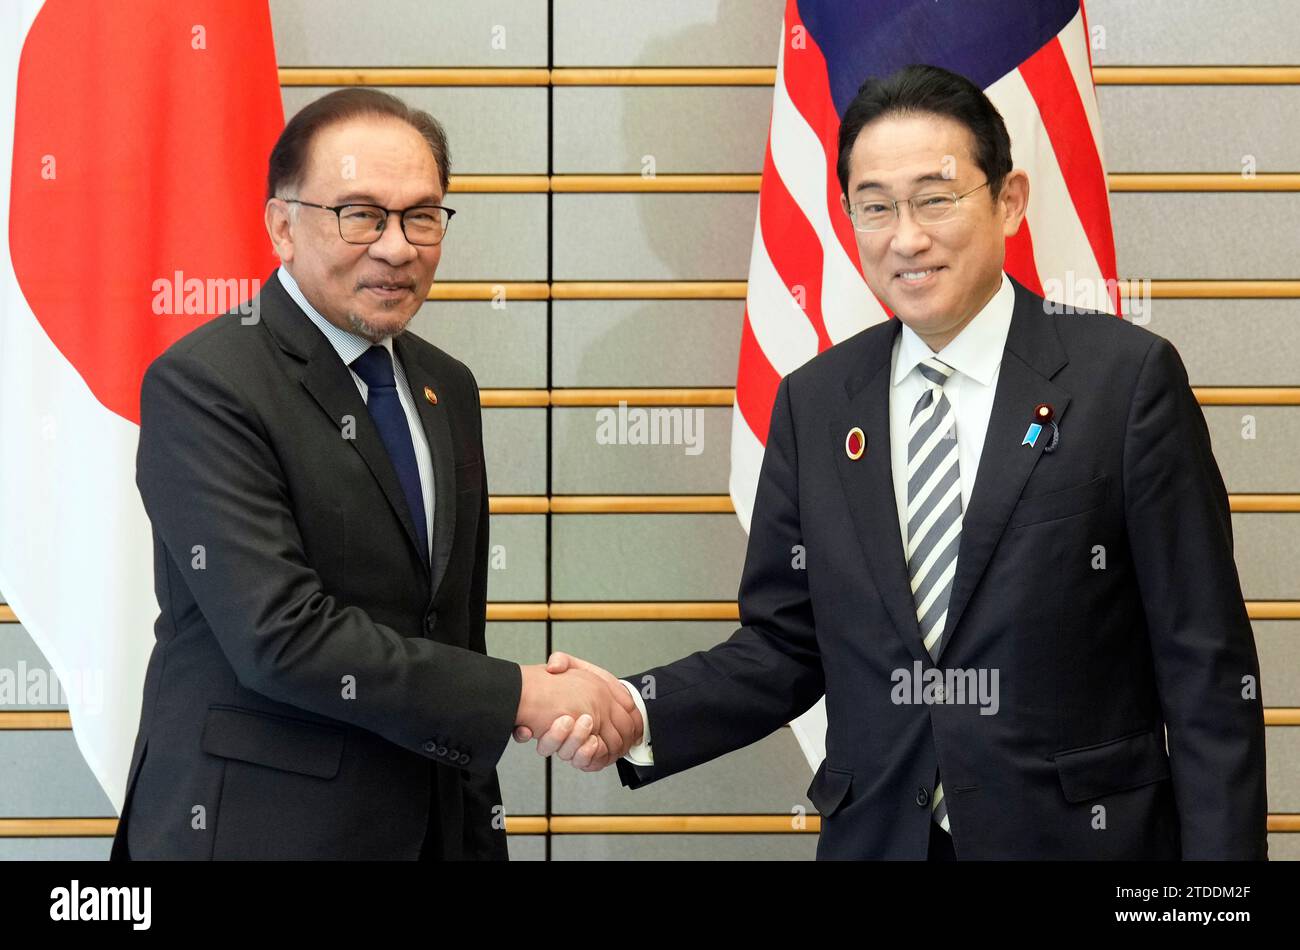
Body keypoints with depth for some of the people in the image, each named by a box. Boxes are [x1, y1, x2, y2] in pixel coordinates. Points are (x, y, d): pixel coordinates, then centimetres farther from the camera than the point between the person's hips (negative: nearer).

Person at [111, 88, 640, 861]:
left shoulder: (447, 388, 10)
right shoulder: (202, 385, -14)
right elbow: (282, 634, -23)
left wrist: (479, 834, 10)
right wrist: (519, 696, -19)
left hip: (429, 826, 7)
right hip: (257, 827, -6)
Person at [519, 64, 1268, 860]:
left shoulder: (1127, 377, -8)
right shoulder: (812, 405, 3)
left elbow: (1205, 666, -8)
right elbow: (784, 646, 5)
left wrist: (1221, 851, -12)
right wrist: (636, 713, -11)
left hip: (1082, 834, -3)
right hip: (875, 833, 3)